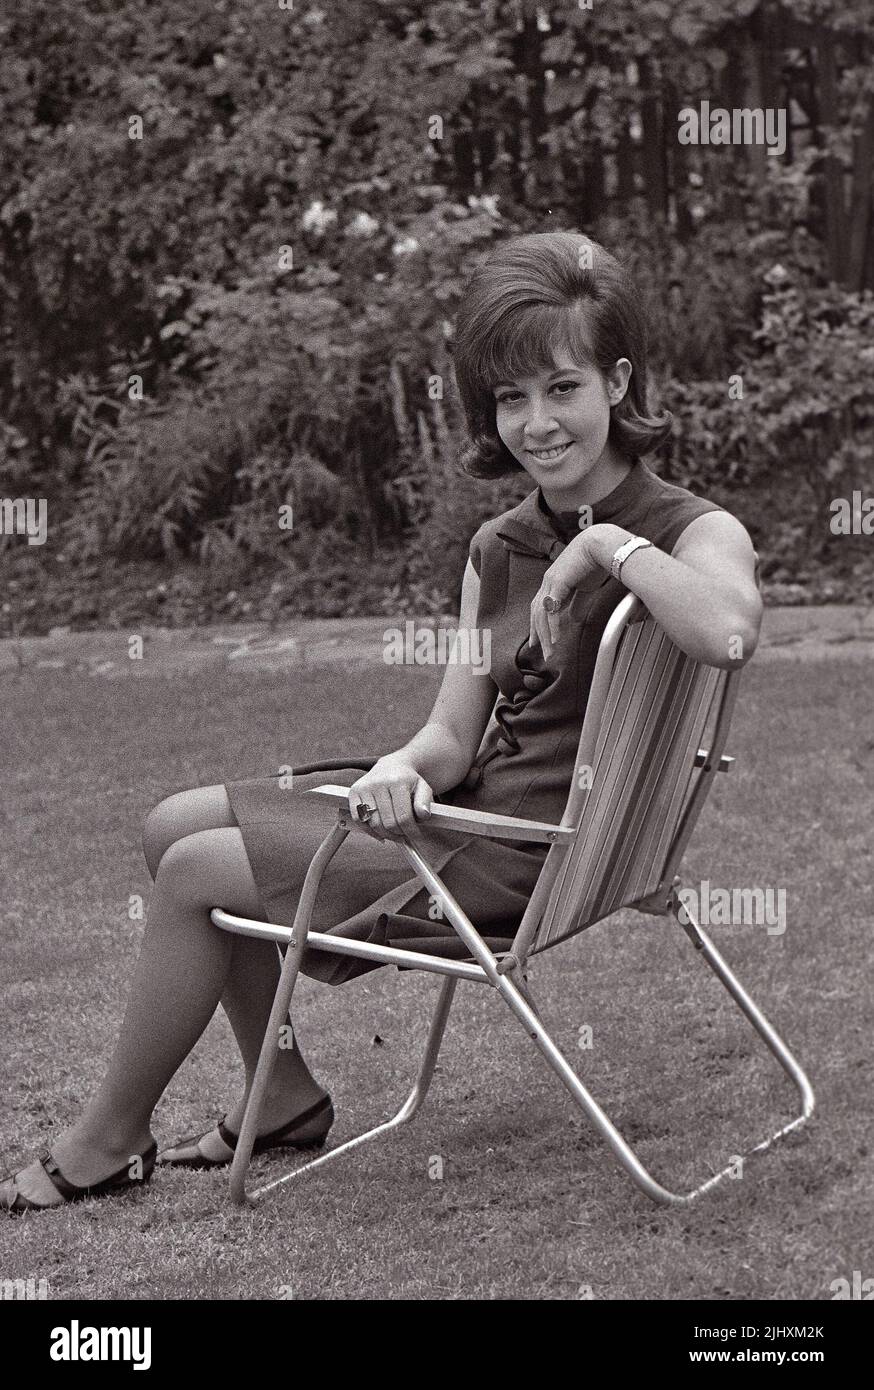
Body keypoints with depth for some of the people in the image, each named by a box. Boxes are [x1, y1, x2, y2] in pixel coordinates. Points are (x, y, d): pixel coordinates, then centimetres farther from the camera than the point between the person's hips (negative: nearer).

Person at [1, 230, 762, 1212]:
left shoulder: (694, 531, -14)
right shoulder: (498, 548, 9)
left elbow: (728, 634, -40)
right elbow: (454, 731, 4)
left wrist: (609, 545, -27)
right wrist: (405, 769, -19)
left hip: (533, 863, -8)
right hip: (477, 813, 8)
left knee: (195, 873, -7)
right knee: (175, 825, 9)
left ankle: (106, 1141, 13)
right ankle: (283, 1094, 18)